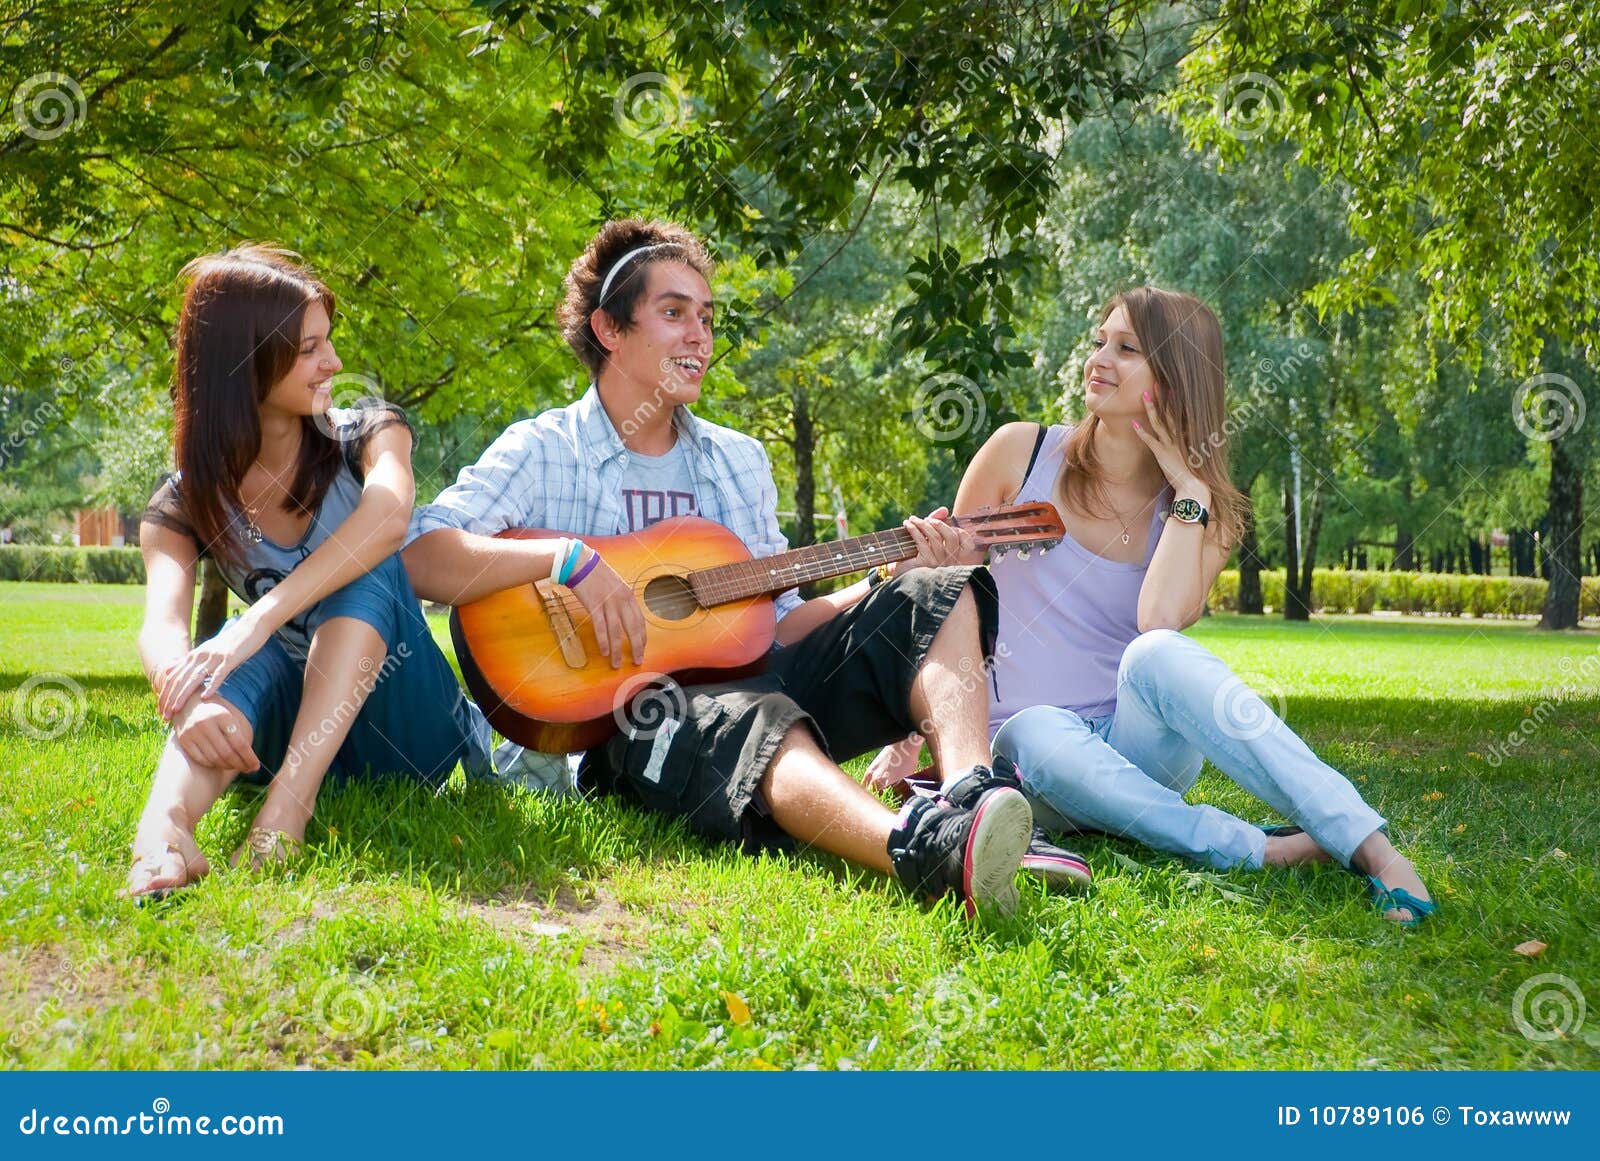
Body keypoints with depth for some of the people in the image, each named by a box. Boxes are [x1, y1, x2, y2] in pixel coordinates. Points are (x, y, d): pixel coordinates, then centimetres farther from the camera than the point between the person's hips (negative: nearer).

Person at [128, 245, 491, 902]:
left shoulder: (365, 438, -4)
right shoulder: (184, 507, -2)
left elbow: (390, 515, -29)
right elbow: (161, 623, -22)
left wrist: (259, 621, -43)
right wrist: (190, 698, -47)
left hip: (406, 735, -1)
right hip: (290, 719, 1)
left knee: (365, 572, -28)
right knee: (251, 663, -32)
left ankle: (288, 802, -45)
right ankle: (164, 825, -58)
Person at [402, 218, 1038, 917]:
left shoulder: (740, 460, 20)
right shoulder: (541, 453, 2)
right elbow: (417, 556, -14)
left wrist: (890, 581, 5)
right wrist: (571, 560, -26)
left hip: (744, 679, 6)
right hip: (621, 719, -6)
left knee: (938, 597, -10)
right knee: (755, 721, -39)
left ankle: (970, 796, -39)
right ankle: (929, 851, -67)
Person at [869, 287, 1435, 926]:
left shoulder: (1202, 511, 5)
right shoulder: (1021, 453, 2)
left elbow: (1160, 623, -17)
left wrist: (1190, 490, -12)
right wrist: (904, 740, -2)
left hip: (1139, 751, 1)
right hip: (1021, 750, 0)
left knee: (1156, 656, -35)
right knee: (1042, 734, -39)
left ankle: (1372, 846, -41)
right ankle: (1267, 850, -37)